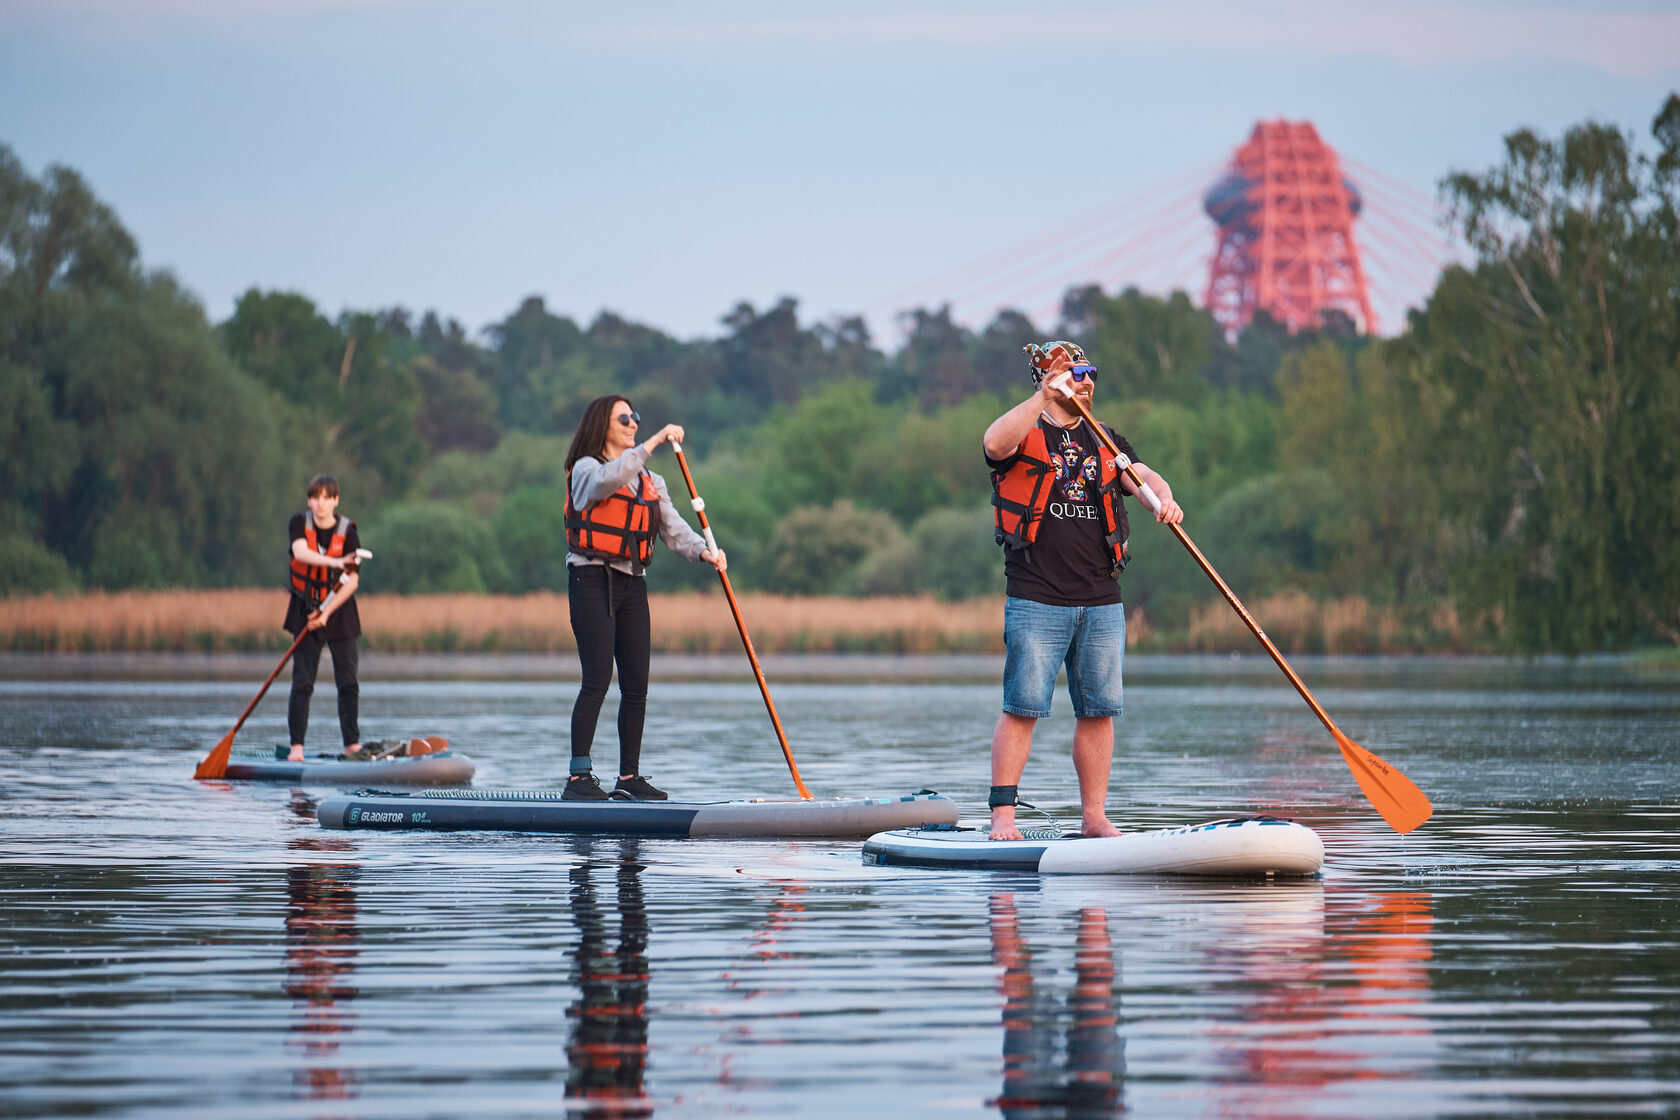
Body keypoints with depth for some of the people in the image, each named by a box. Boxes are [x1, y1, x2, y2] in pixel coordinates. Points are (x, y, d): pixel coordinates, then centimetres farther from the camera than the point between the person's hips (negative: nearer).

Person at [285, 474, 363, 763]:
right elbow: (301, 552, -26)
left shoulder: (347, 531, -8)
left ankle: (352, 743, 8)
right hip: (305, 609, 0)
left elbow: (352, 580, -12)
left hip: (340, 611, 0)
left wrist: (327, 611, -20)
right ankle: (296, 746, -3)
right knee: (302, 682, -4)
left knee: (347, 682, 0)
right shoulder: (300, 523, -5)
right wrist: (333, 562, -41)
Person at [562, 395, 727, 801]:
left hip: (632, 585, 7)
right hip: (592, 581, -7)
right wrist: (655, 442, -28)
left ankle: (629, 776, 13)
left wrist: (704, 551, -12)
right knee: (597, 679, -14)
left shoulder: (649, 481, 18)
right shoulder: (585, 470, -2)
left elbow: (672, 527, 7)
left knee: (636, 684, 5)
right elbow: (609, 480, -27)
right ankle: (578, 778, -14)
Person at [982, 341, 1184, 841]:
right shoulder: (1025, 433, 2)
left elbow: (1142, 476, 2)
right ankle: (1002, 815, -5)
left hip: (1102, 603, 5)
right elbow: (996, 444, -22)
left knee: (1098, 710, 6)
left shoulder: (1105, 442, 18)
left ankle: (1094, 817, 13)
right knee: (1023, 707, -8)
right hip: (1036, 601, -5)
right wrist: (1043, 396, -29)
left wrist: (1164, 498, -21)